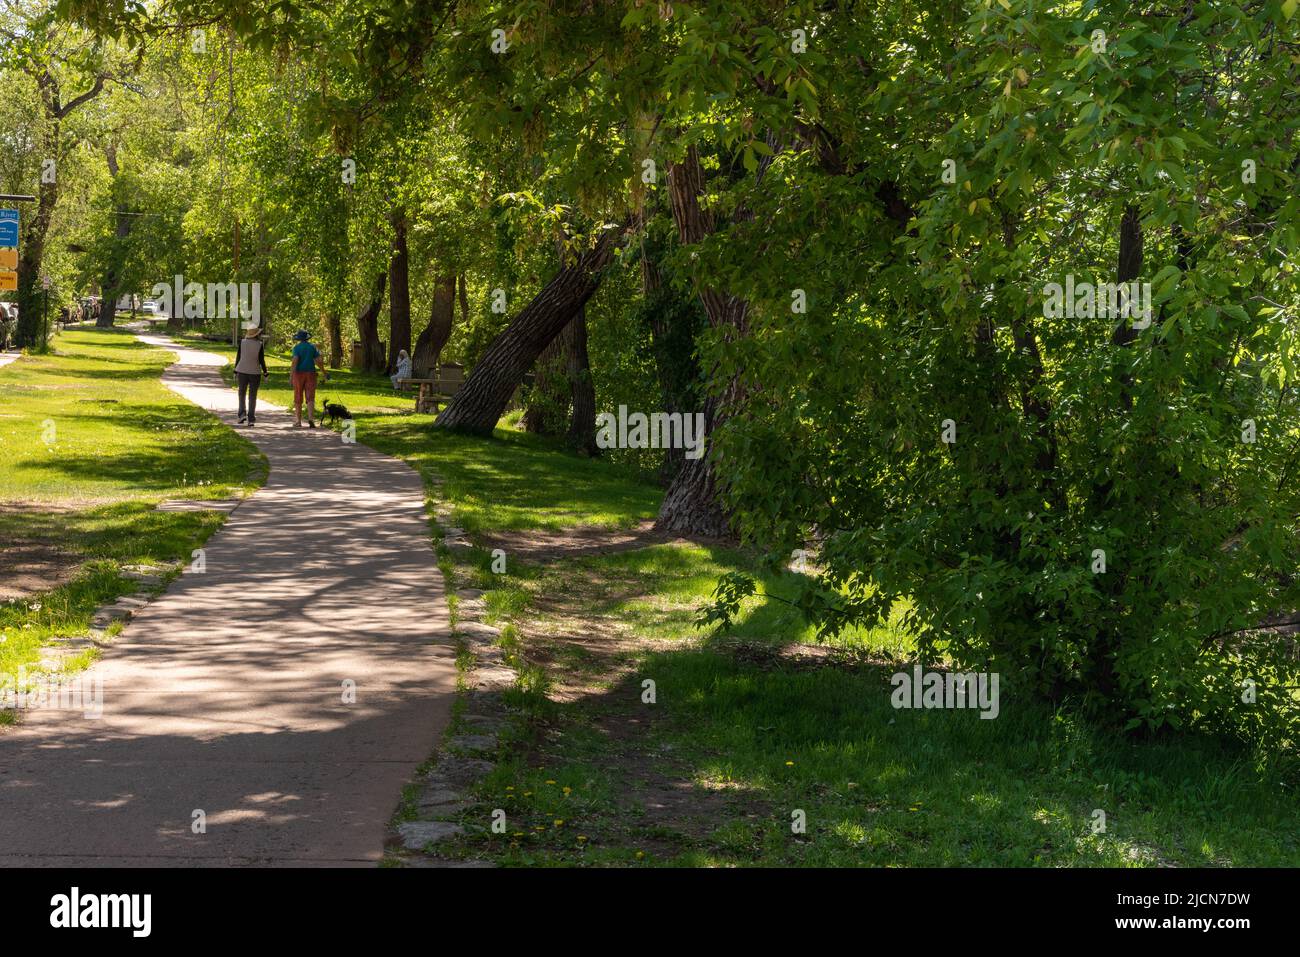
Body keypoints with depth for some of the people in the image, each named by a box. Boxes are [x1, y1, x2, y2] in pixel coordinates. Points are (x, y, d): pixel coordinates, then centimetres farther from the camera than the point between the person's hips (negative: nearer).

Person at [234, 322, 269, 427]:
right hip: (255, 373, -1)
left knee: (242, 393, 15)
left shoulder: (242, 342, -4)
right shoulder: (260, 344, -9)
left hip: (242, 371, 1)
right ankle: (251, 420, 4)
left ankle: (242, 414, -3)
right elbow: (261, 360, -8)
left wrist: (235, 371, 9)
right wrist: (266, 373, 3)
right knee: (252, 396, 5)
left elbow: (238, 357, 0)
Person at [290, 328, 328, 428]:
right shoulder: (312, 347, 4)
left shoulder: (297, 348, -5)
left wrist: (291, 375, -20)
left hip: (299, 374, -2)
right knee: (310, 398, -2)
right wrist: (324, 372, 13)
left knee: (298, 398, 9)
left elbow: (295, 361, -17)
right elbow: (319, 361, 1)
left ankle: (298, 421, 14)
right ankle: (311, 419, -22)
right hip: (310, 373, 2)